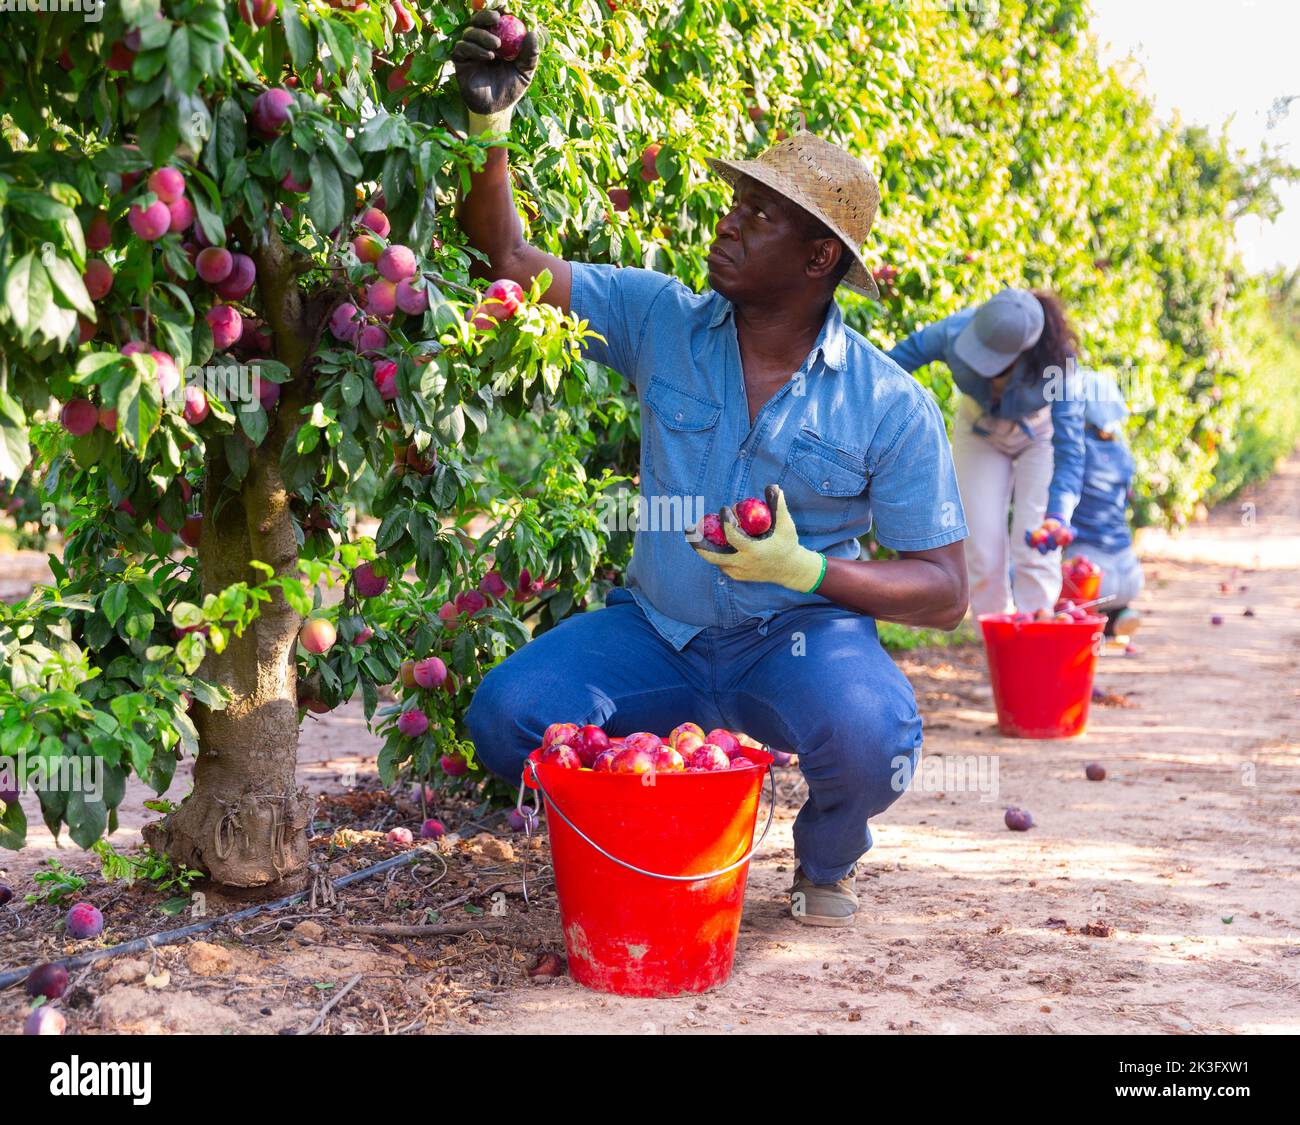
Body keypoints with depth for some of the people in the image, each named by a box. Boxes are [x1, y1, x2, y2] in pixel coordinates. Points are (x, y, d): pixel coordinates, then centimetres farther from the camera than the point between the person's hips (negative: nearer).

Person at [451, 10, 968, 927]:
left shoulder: (891, 408, -10)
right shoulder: (662, 321, -2)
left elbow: (944, 591, -8)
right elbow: (508, 257, -1)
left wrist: (804, 569, -22)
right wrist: (487, 120, -15)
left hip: (801, 636, -3)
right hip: (658, 634, 3)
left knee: (870, 731, -36)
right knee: (507, 715, -21)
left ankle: (827, 862, 3)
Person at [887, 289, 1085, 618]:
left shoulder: (1056, 365, -38)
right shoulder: (954, 331, -34)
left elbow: (1070, 447, -35)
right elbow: (891, 365, -17)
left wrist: (1058, 514, -48)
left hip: (1042, 434, -2)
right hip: (980, 431, 2)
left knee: (1034, 547, -13)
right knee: (983, 547, -4)